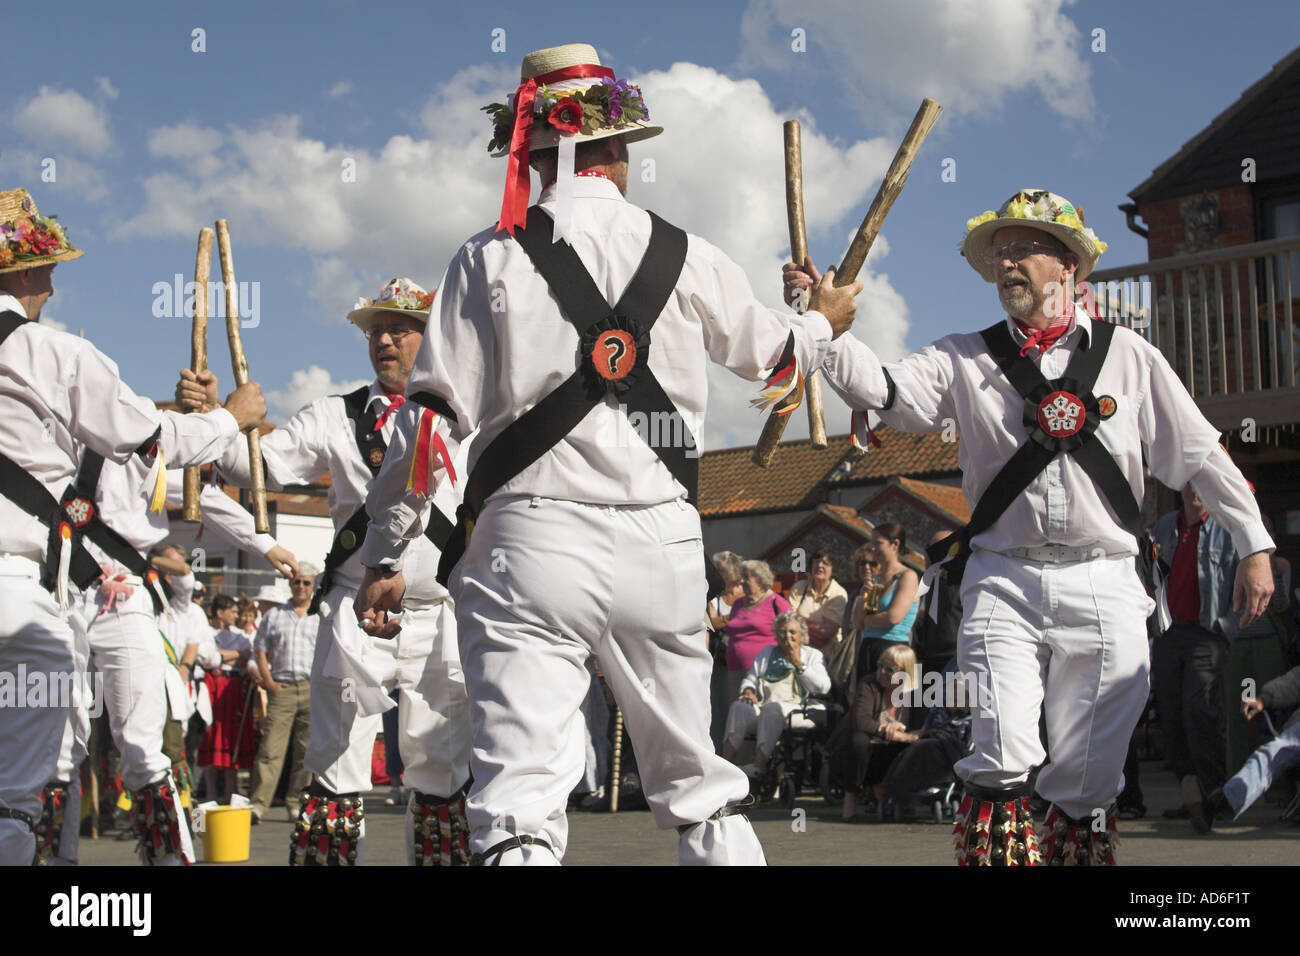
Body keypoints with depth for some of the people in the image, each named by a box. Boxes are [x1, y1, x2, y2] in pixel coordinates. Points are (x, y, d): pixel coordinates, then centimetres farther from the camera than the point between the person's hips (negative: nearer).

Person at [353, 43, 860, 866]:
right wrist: (825, 321, 46)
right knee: (695, 775, 17)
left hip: (531, 537, -2)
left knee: (521, 794, -5)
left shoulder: (490, 260, 1)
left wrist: (391, 559, 3)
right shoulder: (687, 258, 6)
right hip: (661, 547, 2)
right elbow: (771, 352, 24)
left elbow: (439, 420, -2)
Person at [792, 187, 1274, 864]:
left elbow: (1201, 454, 12)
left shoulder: (1128, 355, 10)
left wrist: (1254, 546, 9)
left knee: (1088, 773, 3)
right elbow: (882, 389, -7)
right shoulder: (966, 360, 9)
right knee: (1003, 755, -14)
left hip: (1104, 585, 1)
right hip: (1003, 584, 0)